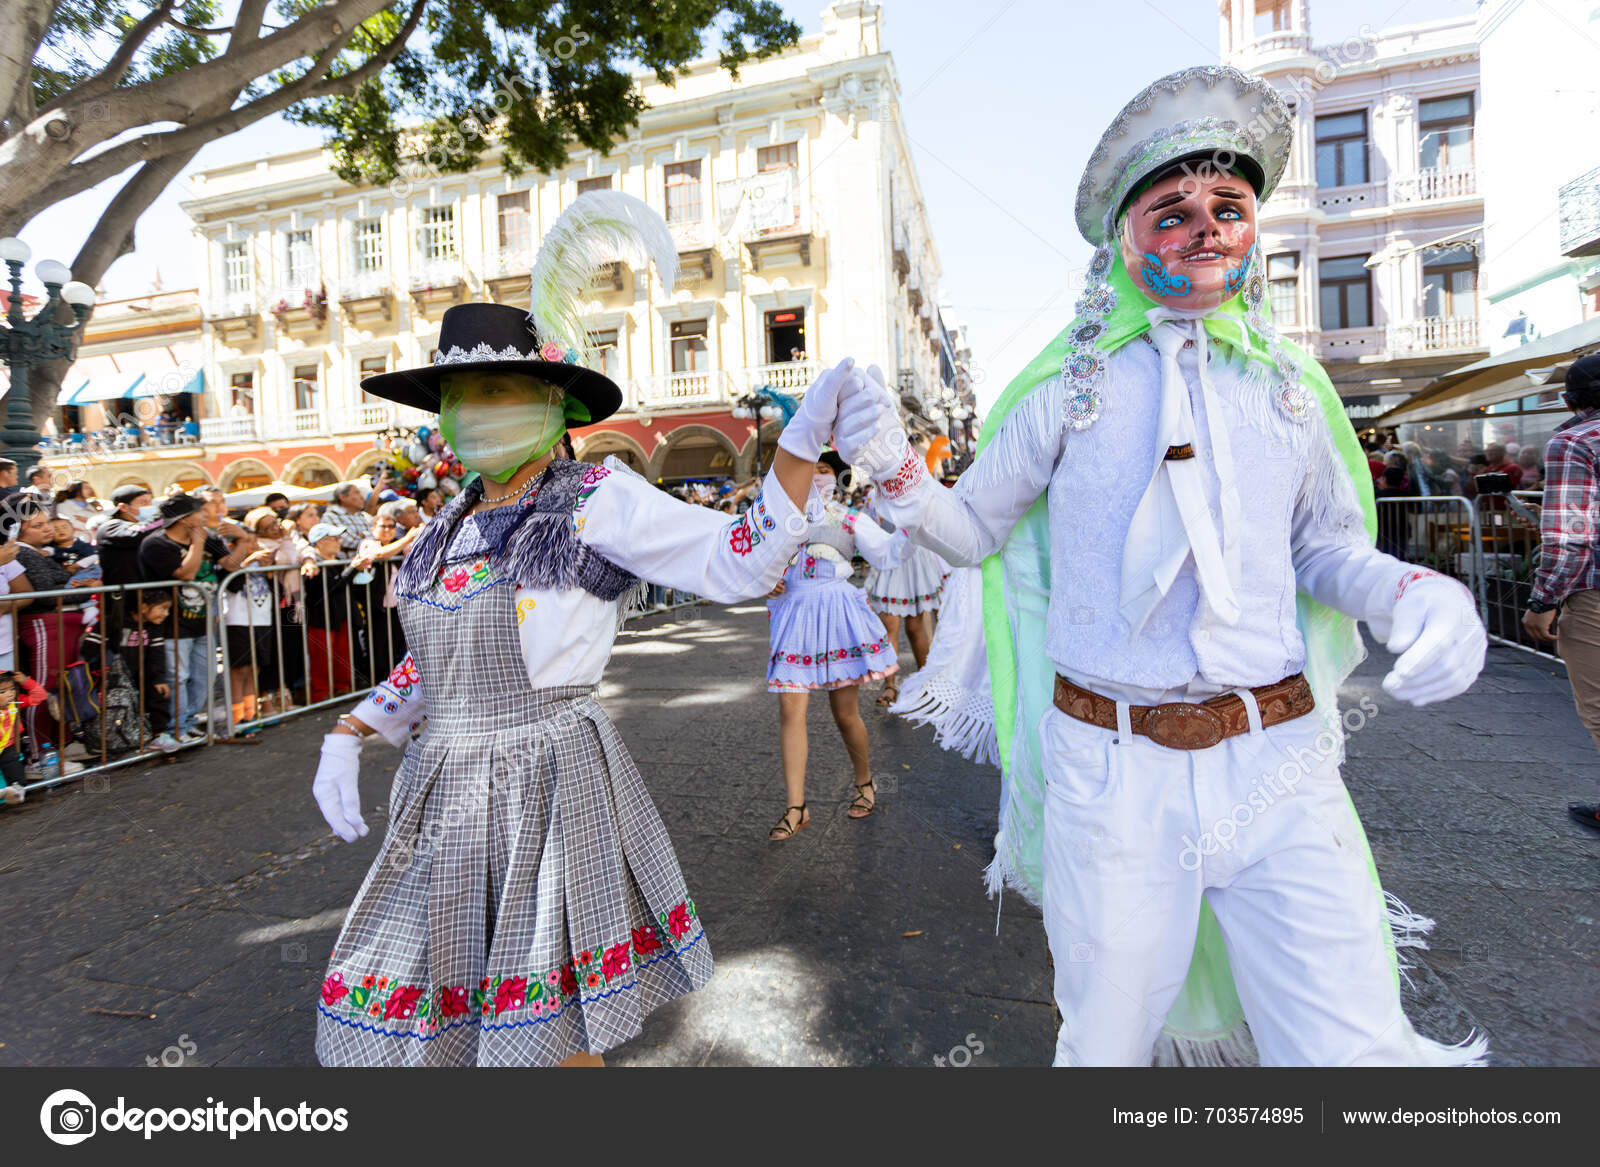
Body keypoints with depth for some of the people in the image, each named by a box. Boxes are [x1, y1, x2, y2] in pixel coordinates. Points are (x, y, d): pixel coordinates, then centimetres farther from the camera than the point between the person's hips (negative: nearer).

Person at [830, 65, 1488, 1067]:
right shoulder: (1069, 390, 0)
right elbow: (972, 532, 5)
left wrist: (1411, 590, -5)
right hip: (1112, 771, -2)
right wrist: (895, 469, -13)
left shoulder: (1289, 387, 8)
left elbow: (1323, 546, 16)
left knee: (1355, 1043, 8)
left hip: (1278, 768, 2)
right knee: (1106, 1041, 15)